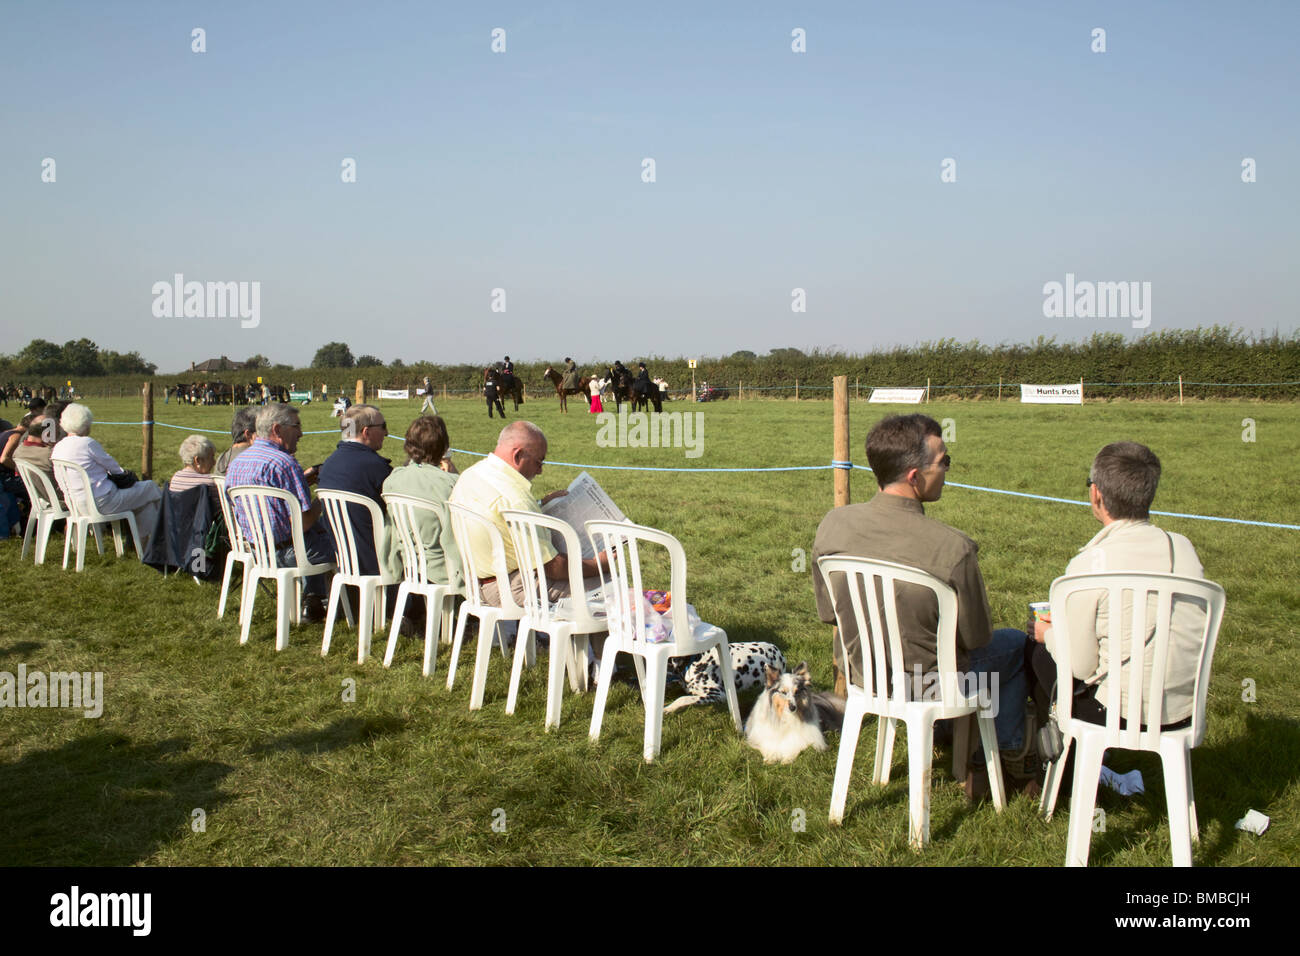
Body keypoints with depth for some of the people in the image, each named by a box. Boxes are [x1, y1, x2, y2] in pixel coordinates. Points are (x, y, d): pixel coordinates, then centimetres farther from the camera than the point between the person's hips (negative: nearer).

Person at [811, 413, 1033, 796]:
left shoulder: (834, 523, -17)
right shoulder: (953, 549, -31)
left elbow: (827, 612, -2)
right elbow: (976, 638, -14)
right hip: (928, 687, -5)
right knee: (1016, 643, 25)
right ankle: (1007, 765, 37)